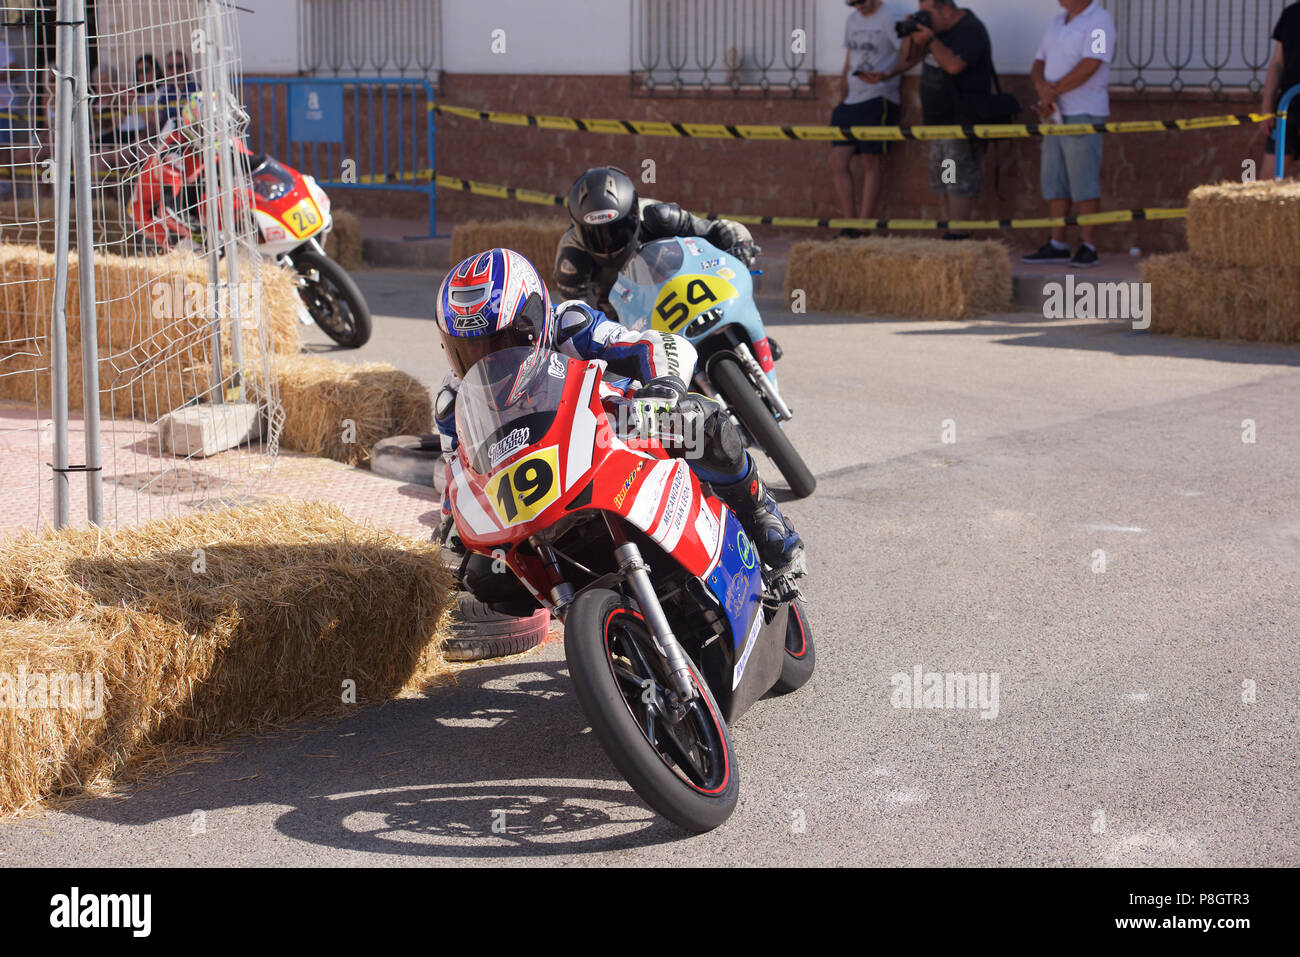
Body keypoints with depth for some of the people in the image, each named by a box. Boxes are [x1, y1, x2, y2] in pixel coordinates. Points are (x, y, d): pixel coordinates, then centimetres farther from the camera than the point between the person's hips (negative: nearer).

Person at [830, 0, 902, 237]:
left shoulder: (888, 19, -7)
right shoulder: (852, 19, 17)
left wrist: (885, 75, -31)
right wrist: (842, 97, 17)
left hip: (878, 99, -8)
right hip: (852, 101, 8)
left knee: (871, 164, -5)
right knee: (838, 161, 0)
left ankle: (862, 231, -3)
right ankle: (848, 227, 4)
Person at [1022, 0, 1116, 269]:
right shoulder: (1057, 22, 16)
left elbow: (1089, 65, -20)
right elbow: (1039, 62, 14)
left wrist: (1055, 90, -14)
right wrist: (1041, 85, -8)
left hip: (1083, 114, -8)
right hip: (1055, 114, 8)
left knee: (1084, 184, -7)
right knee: (1055, 181, 9)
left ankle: (1089, 248, -3)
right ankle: (1057, 245, 14)